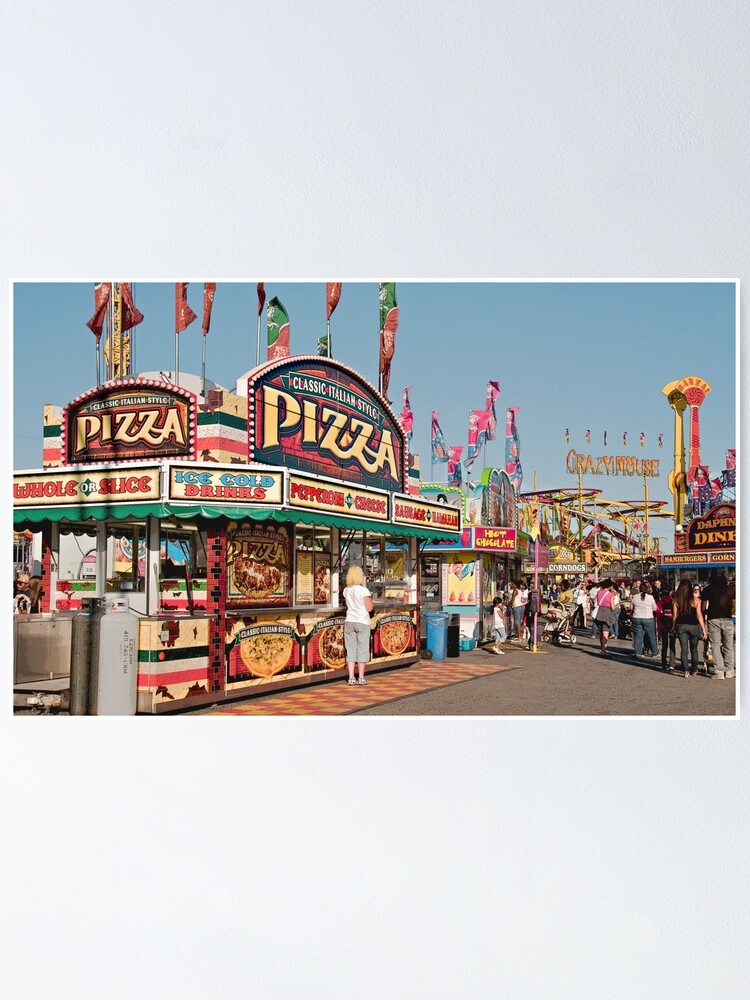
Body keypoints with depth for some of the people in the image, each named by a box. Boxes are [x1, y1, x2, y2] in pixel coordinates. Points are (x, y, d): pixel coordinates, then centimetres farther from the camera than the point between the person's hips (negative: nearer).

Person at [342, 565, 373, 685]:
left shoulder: (346, 590, 5)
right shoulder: (363, 590, -10)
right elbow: (369, 608, -10)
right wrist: (370, 597, 7)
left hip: (349, 622, 4)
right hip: (362, 622, -4)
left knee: (350, 649, 7)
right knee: (362, 649, 4)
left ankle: (351, 677, 5)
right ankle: (361, 678, 7)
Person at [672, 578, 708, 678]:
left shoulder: (676, 600, -2)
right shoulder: (696, 600, -5)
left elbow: (675, 615, 0)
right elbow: (699, 615, -6)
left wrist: (674, 626, 11)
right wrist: (703, 629, -2)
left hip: (681, 625, 0)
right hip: (693, 625, 0)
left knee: (683, 649, 3)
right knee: (694, 648, 17)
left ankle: (685, 670, -6)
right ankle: (694, 669, 24)